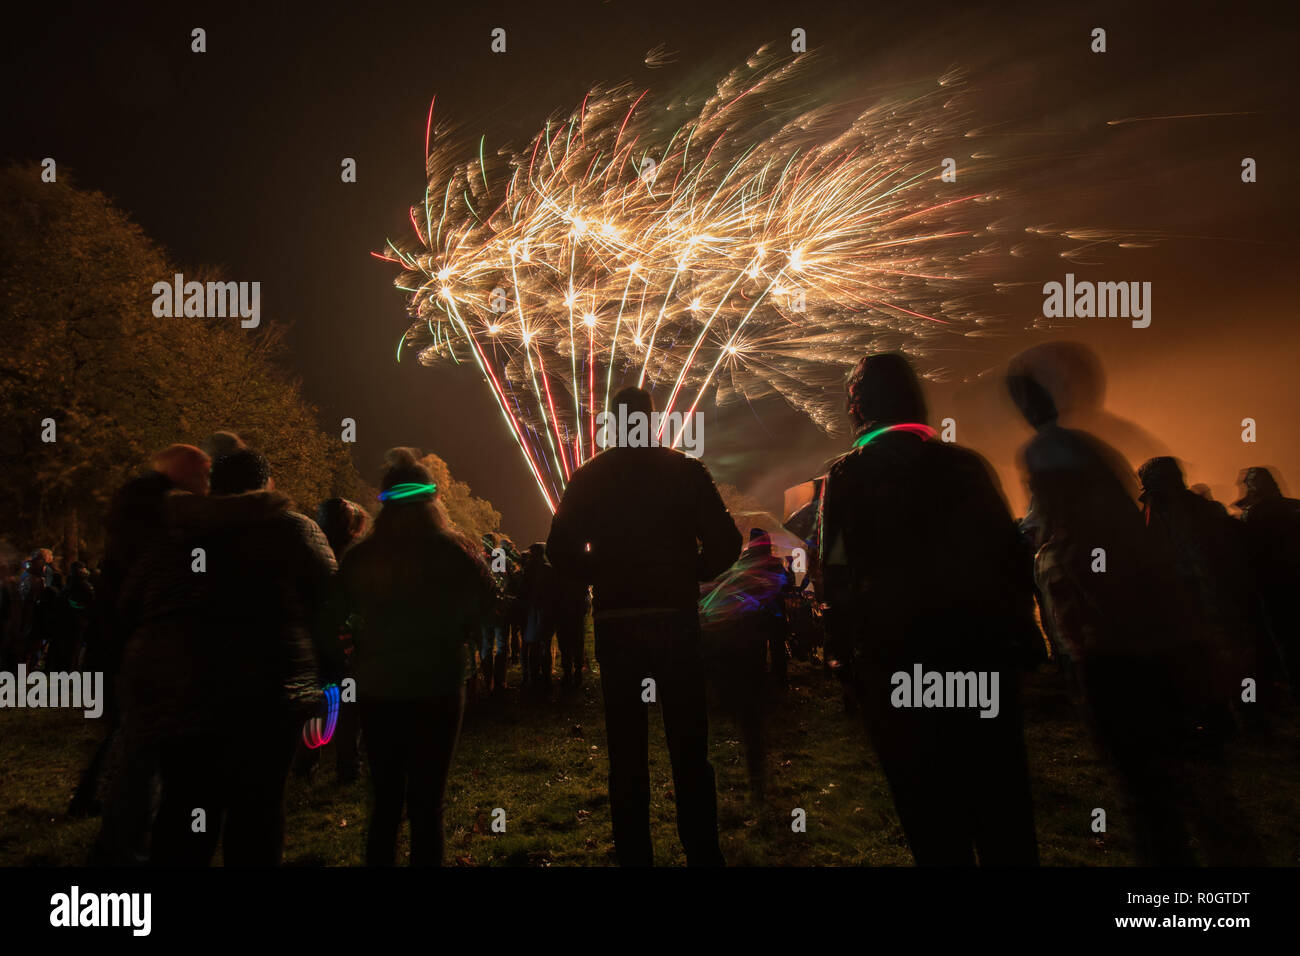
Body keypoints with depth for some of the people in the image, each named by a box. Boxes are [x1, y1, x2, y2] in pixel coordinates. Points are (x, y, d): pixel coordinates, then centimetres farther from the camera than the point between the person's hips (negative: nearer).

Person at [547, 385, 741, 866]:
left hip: (615, 625, 1)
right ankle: (702, 852, 12)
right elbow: (725, 542, -5)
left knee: (627, 754, 9)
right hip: (676, 621, -1)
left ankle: (634, 853, 15)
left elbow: (562, 551, -2)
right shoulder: (686, 471, -1)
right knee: (689, 751, 8)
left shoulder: (588, 479, 2)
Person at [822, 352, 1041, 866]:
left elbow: (838, 579, -6)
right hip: (983, 653, 3)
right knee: (1002, 808, 13)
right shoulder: (965, 464, 6)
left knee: (933, 822, 7)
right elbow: (1011, 556, 7)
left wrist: (852, 661, 0)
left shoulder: (846, 477, -2)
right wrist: (1023, 636, 13)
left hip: (894, 665, -2)